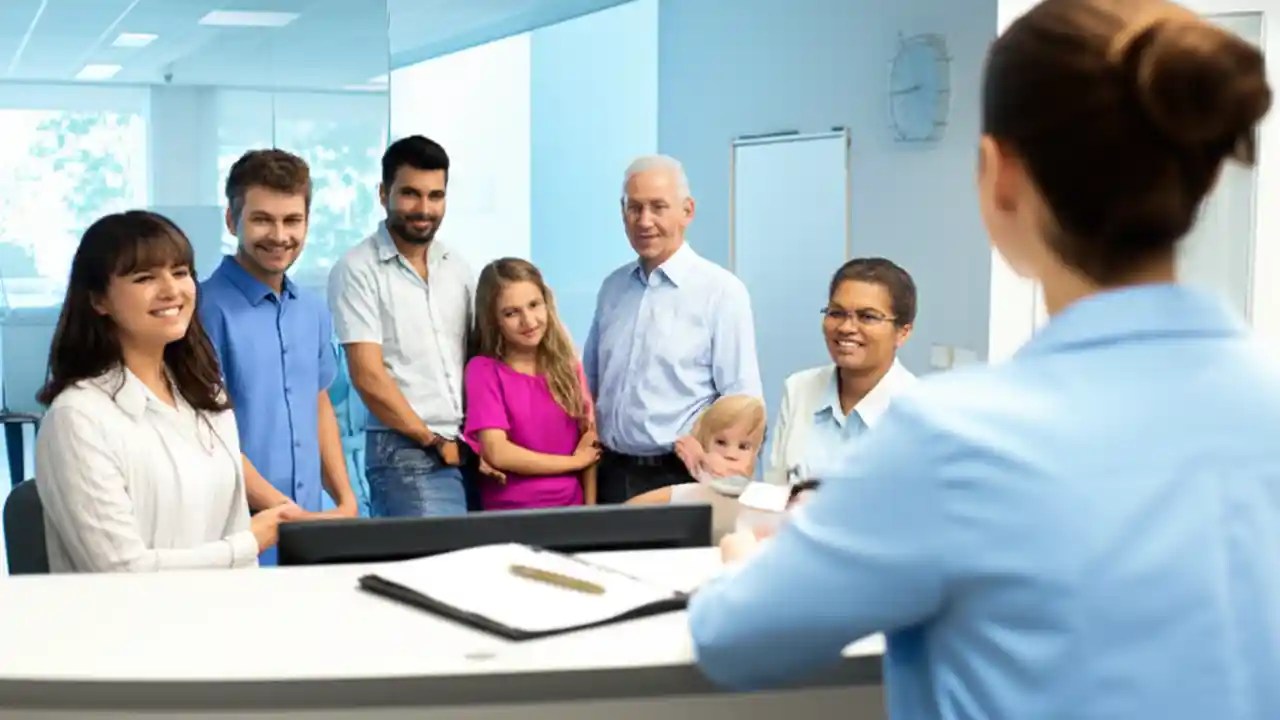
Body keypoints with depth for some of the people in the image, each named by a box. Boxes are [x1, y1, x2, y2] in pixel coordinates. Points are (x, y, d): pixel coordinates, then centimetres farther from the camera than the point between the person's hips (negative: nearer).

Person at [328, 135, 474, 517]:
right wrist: (435, 441, -8)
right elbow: (368, 376, -10)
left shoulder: (456, 266, 12)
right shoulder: (358, 270, -5)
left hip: (471, 449, 6)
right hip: (406, 452, -5)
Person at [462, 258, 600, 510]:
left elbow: (590, 445, 4)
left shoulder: (568, 367, 6)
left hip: (571, 508, 3)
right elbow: (497, 453, -14)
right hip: (511, 512, -3)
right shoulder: (484, 370, -6)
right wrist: (574, 461, -7)